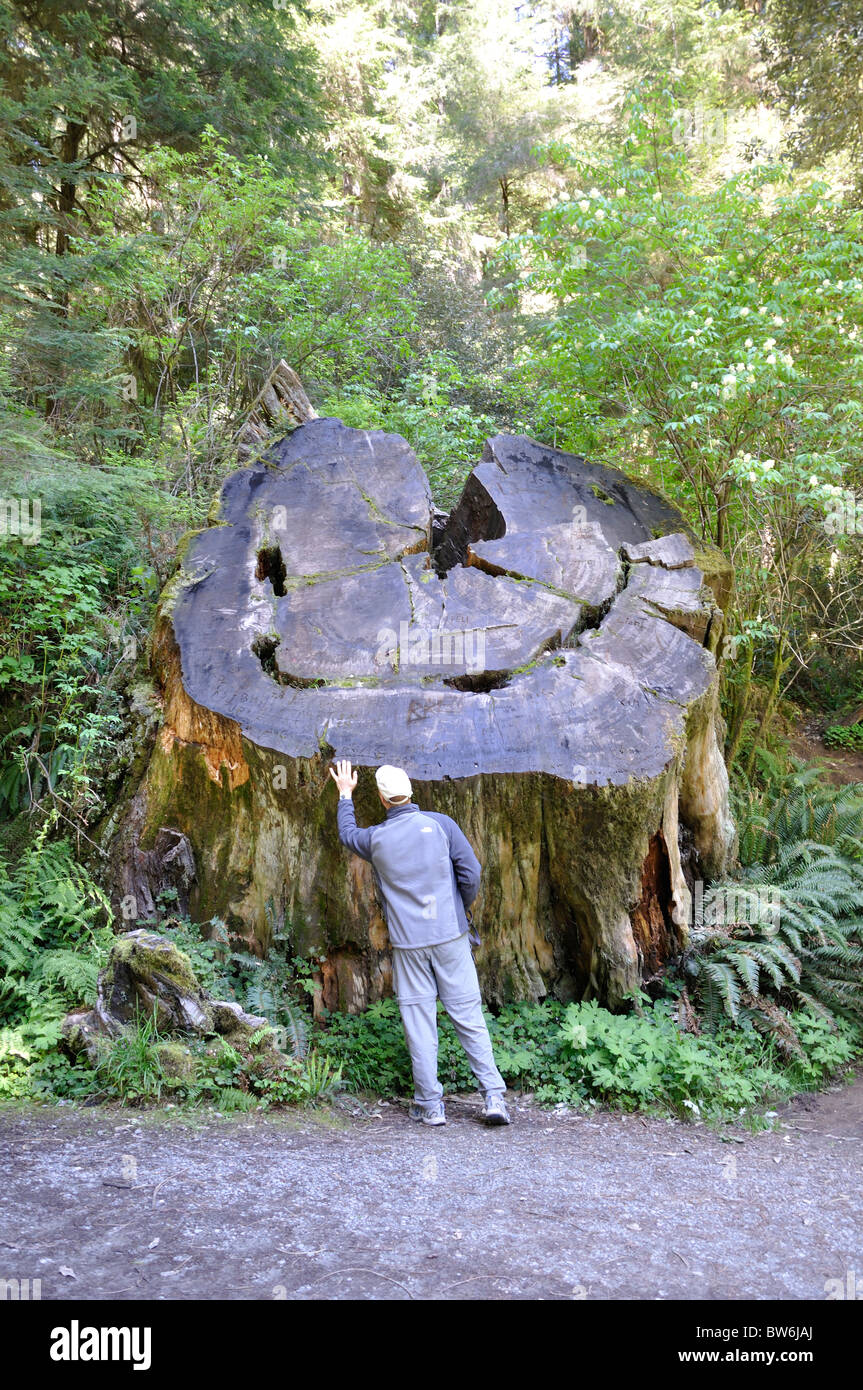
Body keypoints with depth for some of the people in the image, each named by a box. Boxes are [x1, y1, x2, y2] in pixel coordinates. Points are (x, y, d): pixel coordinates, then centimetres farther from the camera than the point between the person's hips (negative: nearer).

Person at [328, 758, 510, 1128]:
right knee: (468, 1016, 6)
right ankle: (493, 1097, 4)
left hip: (408, 942, 0)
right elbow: (470, 872, -6)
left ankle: (430, 1106, 11)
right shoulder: (440, 824, -5)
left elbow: (347, 834, 23)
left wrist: (346, 795, 36)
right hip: (449, 935, 0)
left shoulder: (376, 838, -1)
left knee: (418, 1023, 7)